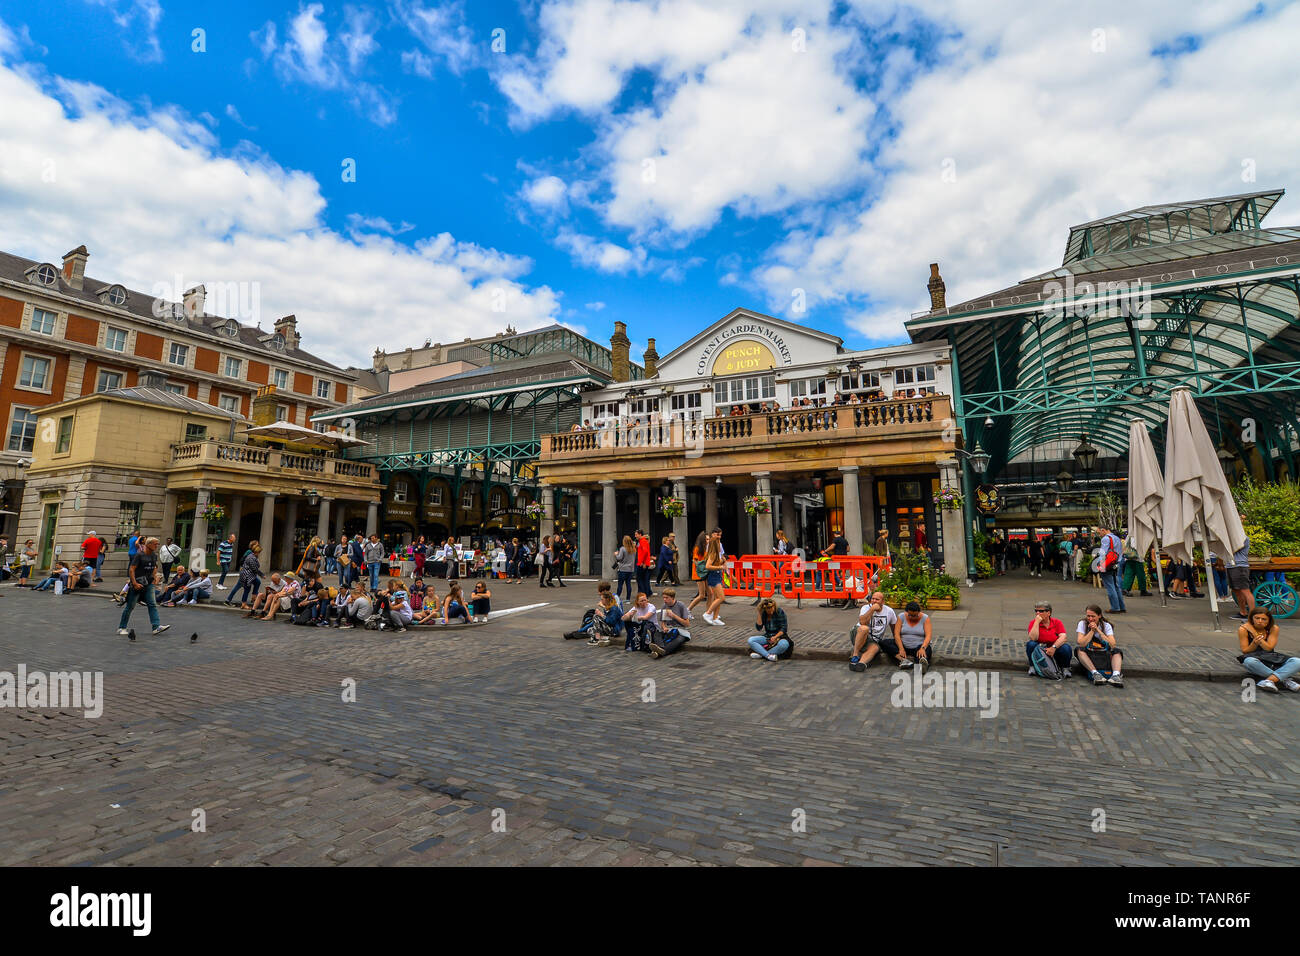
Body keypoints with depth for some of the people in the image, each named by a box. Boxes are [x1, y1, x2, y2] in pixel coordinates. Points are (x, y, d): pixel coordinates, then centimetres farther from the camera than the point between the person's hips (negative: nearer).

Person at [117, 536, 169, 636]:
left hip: (148, 584, 6)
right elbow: (131, 569, -16)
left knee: (152, 605, -3)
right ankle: (121, 628, 20)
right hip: (137, 584, -6)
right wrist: (135, 583, -21)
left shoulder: (154, 555, 7)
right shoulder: (139, 555, -14)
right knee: (130, 606, 4)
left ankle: (156, 626, -9)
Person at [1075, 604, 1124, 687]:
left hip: (1104, 654, 1)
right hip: (1088, 655, -1)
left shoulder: (1106, 625, -1)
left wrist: (1098, 630, -20)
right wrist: (1092, 630, -18)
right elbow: (1081, 644, -17)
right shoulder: (1082, 624, -4)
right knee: (1079, 650, -32)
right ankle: (1095, 673, -44)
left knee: (1117, 651, -26)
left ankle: (1116, 675, -46)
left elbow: (1113, 644, -18)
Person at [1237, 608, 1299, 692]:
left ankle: (1269, 680, -36)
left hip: (1271, 658, 3)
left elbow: (1269, 648, -9)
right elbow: (1244, 651, -7)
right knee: (1249, 661, -40)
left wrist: (1255, 634, -16)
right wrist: (1255, 643, -26)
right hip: (1254, 658, -3)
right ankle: (1284, 680, -27)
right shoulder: (1243, 629, -9)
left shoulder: (1273, 628, -2)